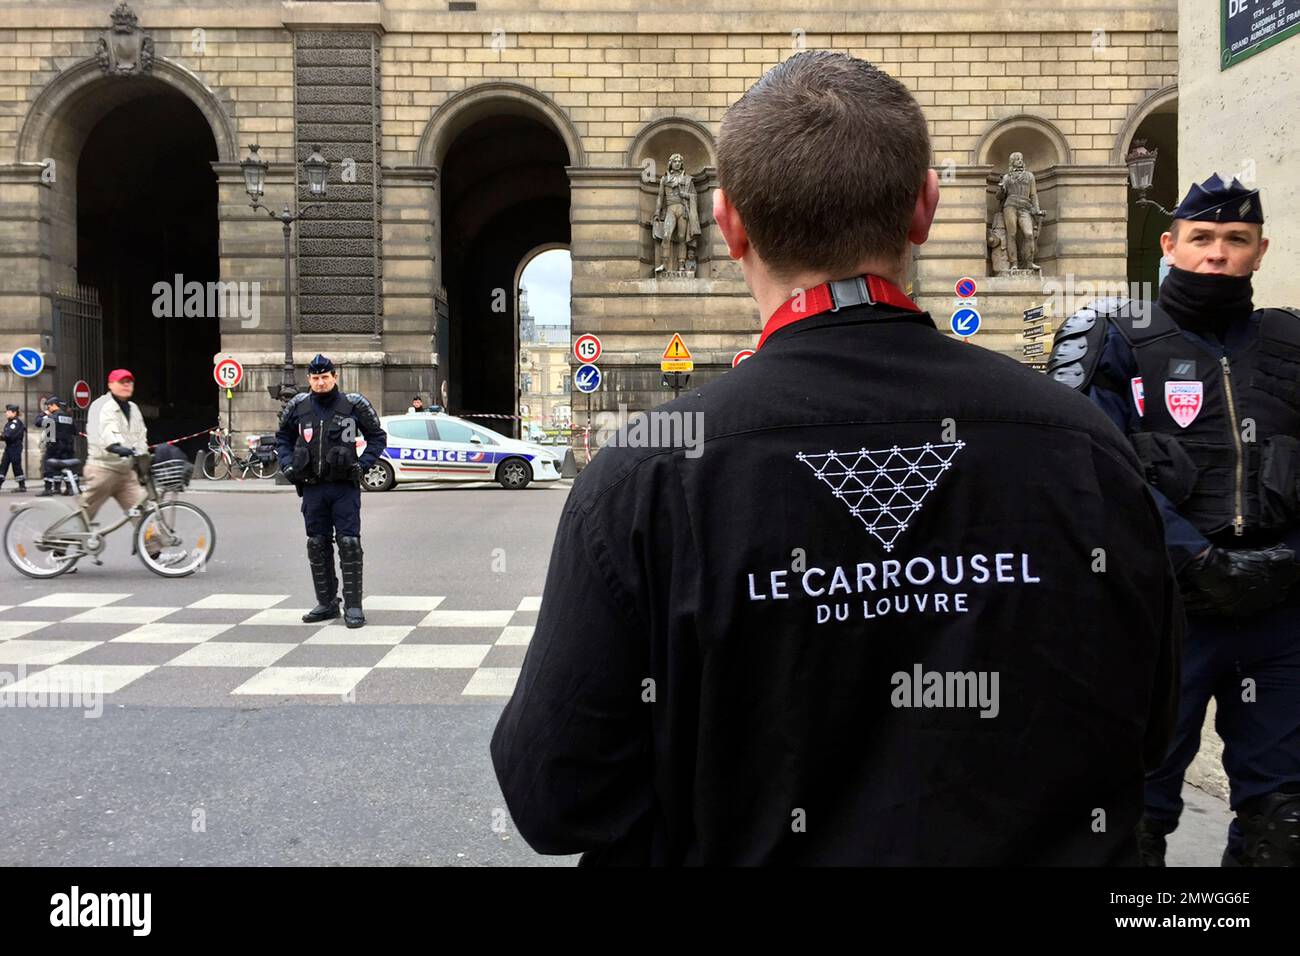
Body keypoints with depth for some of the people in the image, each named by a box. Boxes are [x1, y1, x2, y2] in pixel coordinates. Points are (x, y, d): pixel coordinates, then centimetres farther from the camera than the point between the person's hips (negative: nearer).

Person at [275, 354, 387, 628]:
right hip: (312, 487, 3)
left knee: (349, 543, -7)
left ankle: (353, 605, -1)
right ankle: (326, 603, 20)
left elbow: (377, 437, 6)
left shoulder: (353, 404, -3)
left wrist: (363, 464, -6)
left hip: (345, 486, -3)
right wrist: (288, 465, 6)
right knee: (317, 545, 9)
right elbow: (283, 437, 21)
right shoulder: (298, 406, 5)